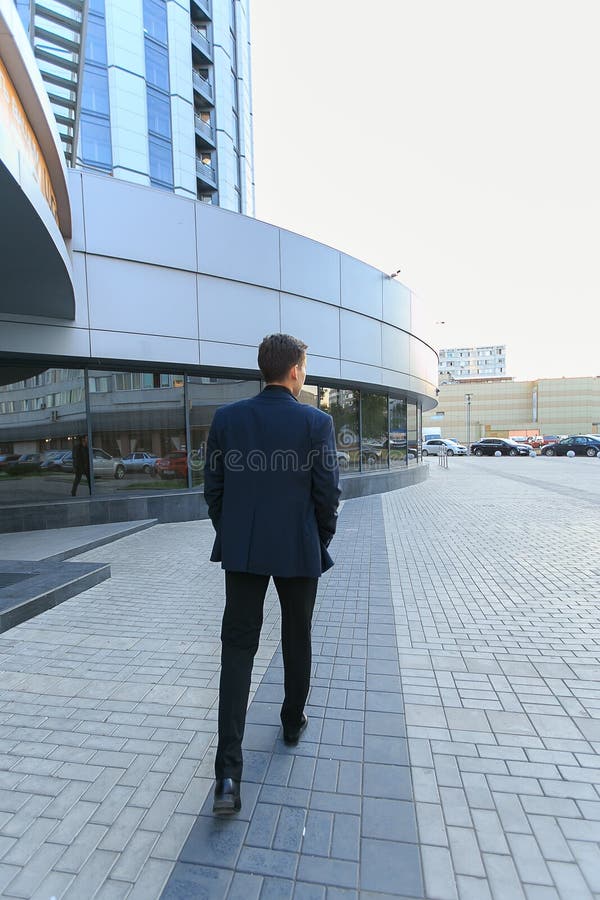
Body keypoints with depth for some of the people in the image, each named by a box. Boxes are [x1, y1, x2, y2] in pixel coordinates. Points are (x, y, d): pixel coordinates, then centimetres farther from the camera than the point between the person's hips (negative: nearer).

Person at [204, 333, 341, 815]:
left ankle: (229, 773, 10)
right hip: (298, 550, -1)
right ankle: (293, 721, 43)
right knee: (297, 640, 21)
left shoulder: (227, 418, -3)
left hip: (242, 550, 2)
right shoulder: (317, 422, -11)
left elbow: (213, 487, 0)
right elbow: (327, 492, -9)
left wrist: (228, 535, 13)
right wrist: (321, 541, 7)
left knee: (238, 649, 10)